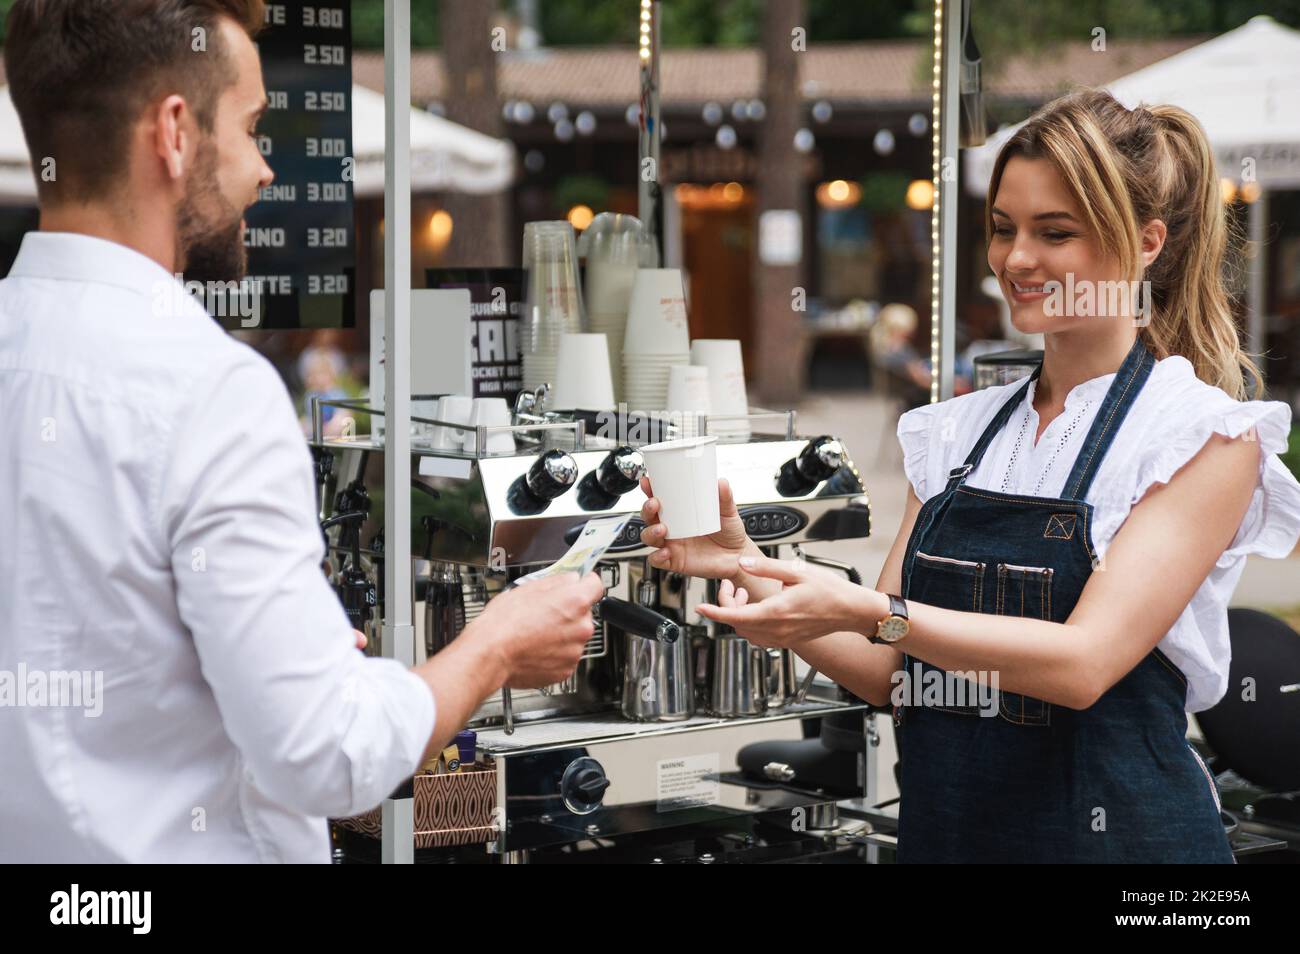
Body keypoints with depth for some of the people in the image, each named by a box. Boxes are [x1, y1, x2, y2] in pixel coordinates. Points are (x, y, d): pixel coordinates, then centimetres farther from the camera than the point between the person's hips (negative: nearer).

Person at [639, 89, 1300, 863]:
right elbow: (888, 673, 6)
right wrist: (749, 570, -9)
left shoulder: (1205, 435, -9)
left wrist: (865, 611, -28)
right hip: (942, 827, 5)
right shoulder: (960, 433, 7)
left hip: (1110, 829, -5)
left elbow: (1084, 662, -20)